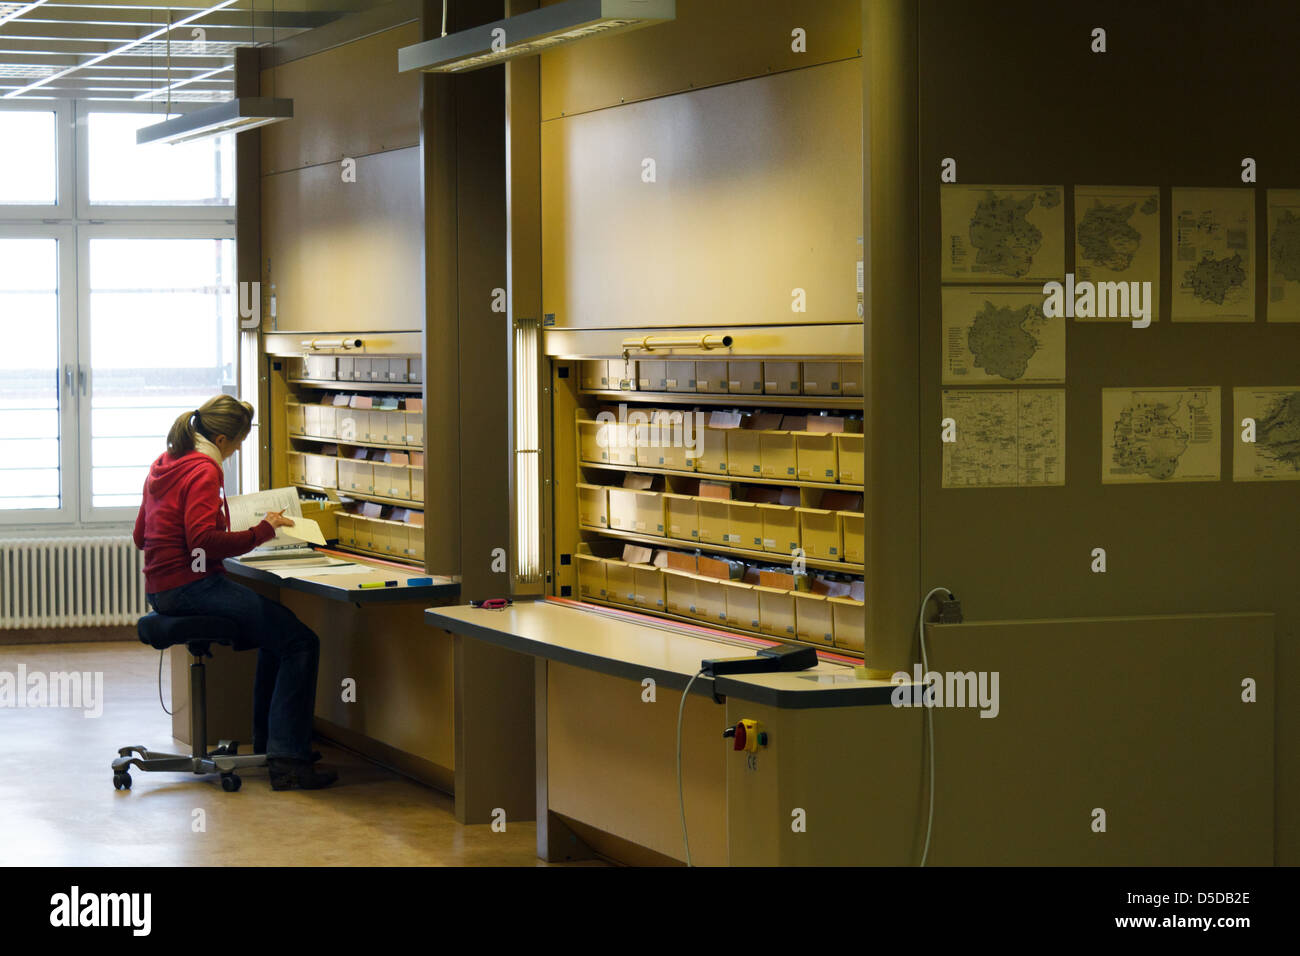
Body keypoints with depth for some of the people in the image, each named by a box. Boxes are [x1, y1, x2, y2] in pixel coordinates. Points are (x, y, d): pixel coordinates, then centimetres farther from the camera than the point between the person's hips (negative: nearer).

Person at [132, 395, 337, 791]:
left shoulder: (164, 463, 15)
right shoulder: (203, 470, -14)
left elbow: (141, 536, 22)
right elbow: (203, 542, -24)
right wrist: (262, 531, -17)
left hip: (161, 590, 10)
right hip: (192, 585, -10)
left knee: (276, 632, 24)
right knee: (300, 642, -13)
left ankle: (267, 743, 25)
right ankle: (287, 760, -20)